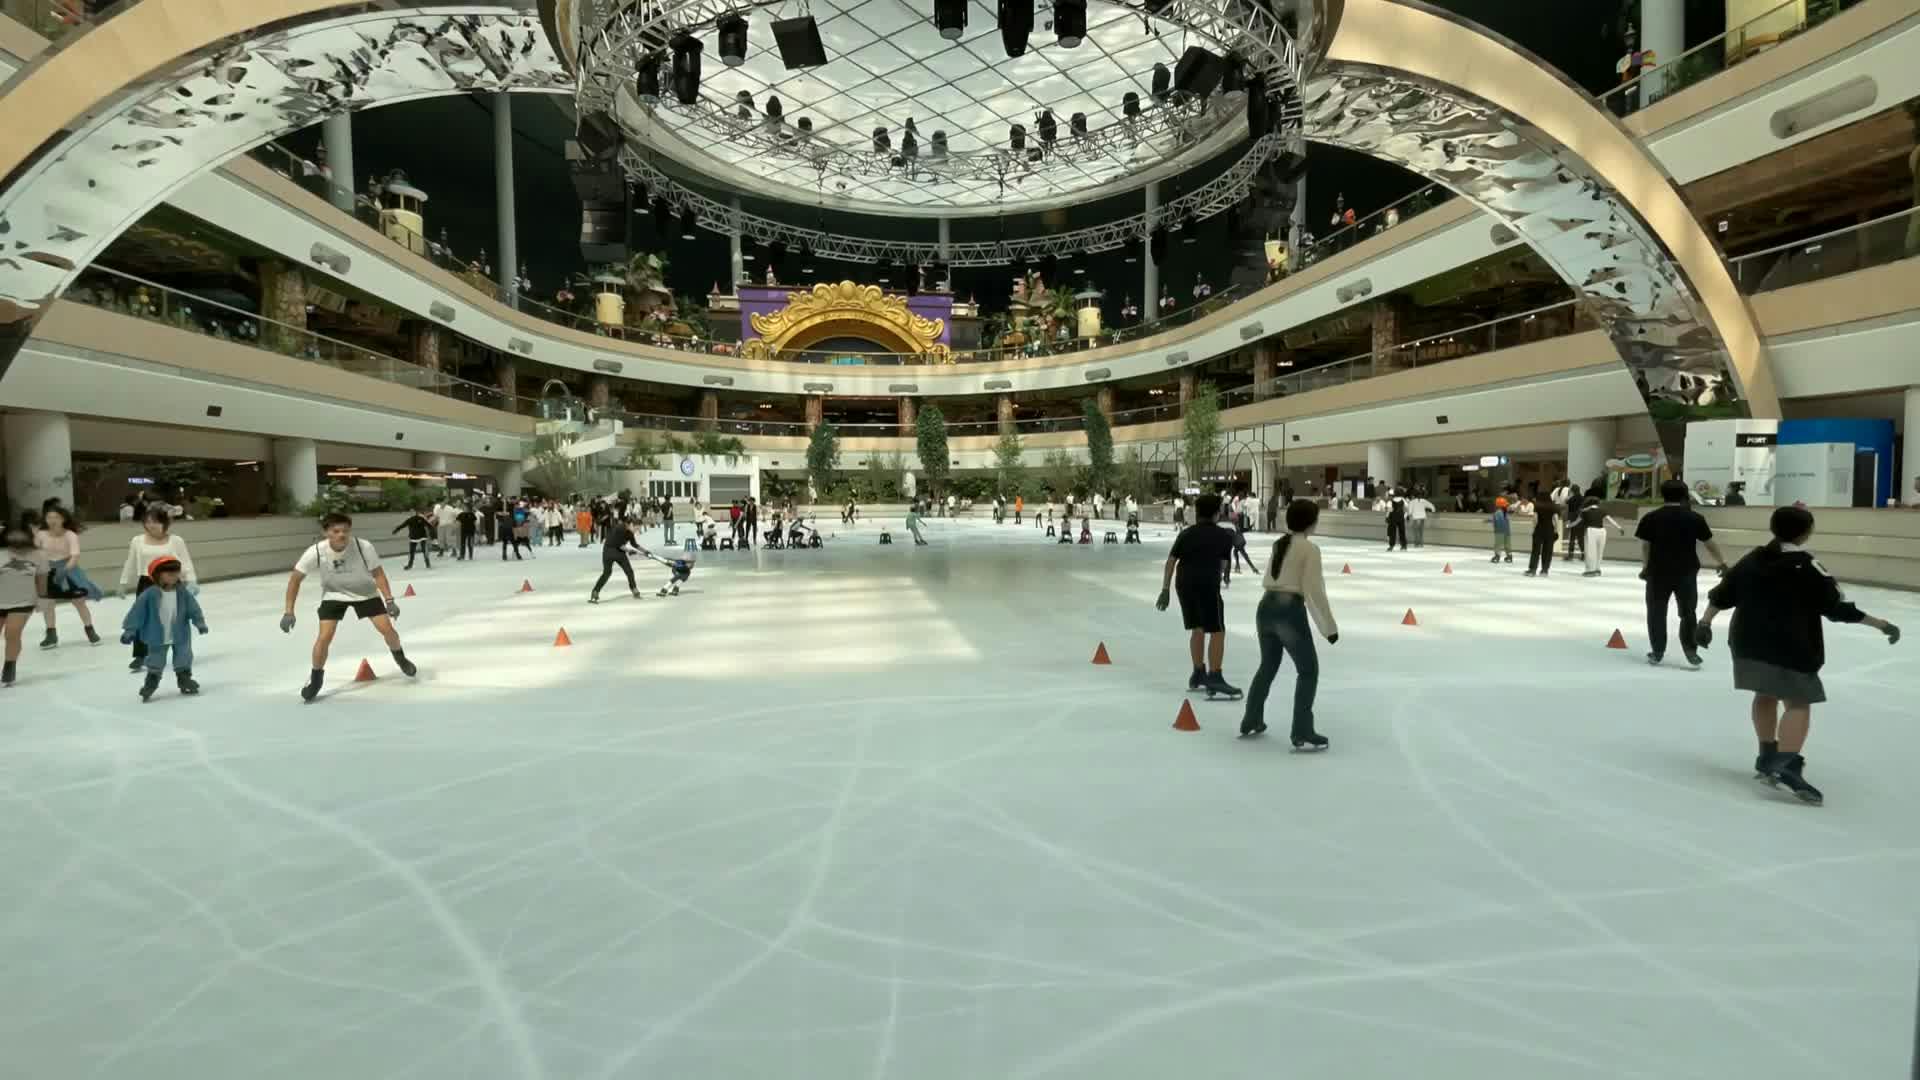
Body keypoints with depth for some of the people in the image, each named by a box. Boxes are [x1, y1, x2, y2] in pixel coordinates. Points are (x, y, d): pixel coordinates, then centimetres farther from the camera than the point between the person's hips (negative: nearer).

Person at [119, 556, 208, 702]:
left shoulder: (183, 593, -9)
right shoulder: (150, 595, -16)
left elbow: (194, 609, -5)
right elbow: (137, 612, -11)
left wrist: (200, 623, -14)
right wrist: (129, 630, -11)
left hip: (180, 635, 1)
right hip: (158, 637, -1)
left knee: (183, 659, 11)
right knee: (155, 662, 11)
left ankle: (185, 680, 29)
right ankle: (150, 684, 28)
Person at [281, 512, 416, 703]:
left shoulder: (364, 547, -28)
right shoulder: (316, 552, -26)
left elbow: (378, 574, -14)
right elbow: (295, 579, -14)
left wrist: (389, 600, -21)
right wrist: (289, 612, -15)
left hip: (365, 592, 0)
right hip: (334, 595, 0)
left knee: (387, 628, -6)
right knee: (324, 637, -12)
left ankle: (400, 658, 27)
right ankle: (315, 679, 13)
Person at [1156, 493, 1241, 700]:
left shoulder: (1186, 533, 10)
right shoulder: (1224, 536, 6)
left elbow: (1171, 561, 4)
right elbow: (1223, 564, 7)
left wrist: (1165, 590, 6)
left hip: (1184, 583, 5)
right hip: (1207, 584, -4)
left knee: (1197, 628, 17)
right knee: (1217, 631, -2)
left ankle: (1199, 673, 25)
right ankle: (1214, 677, -10)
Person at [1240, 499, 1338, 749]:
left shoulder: (1279, 544, 12)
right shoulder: (1310, 548, -10)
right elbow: (1313, 590, -13)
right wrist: (1330, 625, -9)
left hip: (1266, 608, 7)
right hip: (1290, 610, -7)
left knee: (1268, 666, 23)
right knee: (1308, 670, 5)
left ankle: (1250, 722, 33)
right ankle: (1302, 734, 4)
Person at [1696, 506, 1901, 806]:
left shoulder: (1753, 559, 8)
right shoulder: (1807, 567, -9)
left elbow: (1722, 594, 10)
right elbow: (1839, 608, -8)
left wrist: (1706, 622, 15)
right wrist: (1879, 624, 0)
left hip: (1749, 642, 6)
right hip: (1789, 647, -6)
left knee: (1765, 695, 22)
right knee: (1798, 703, -5)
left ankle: (1768, 756, 30)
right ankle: (1785, 765, -23)